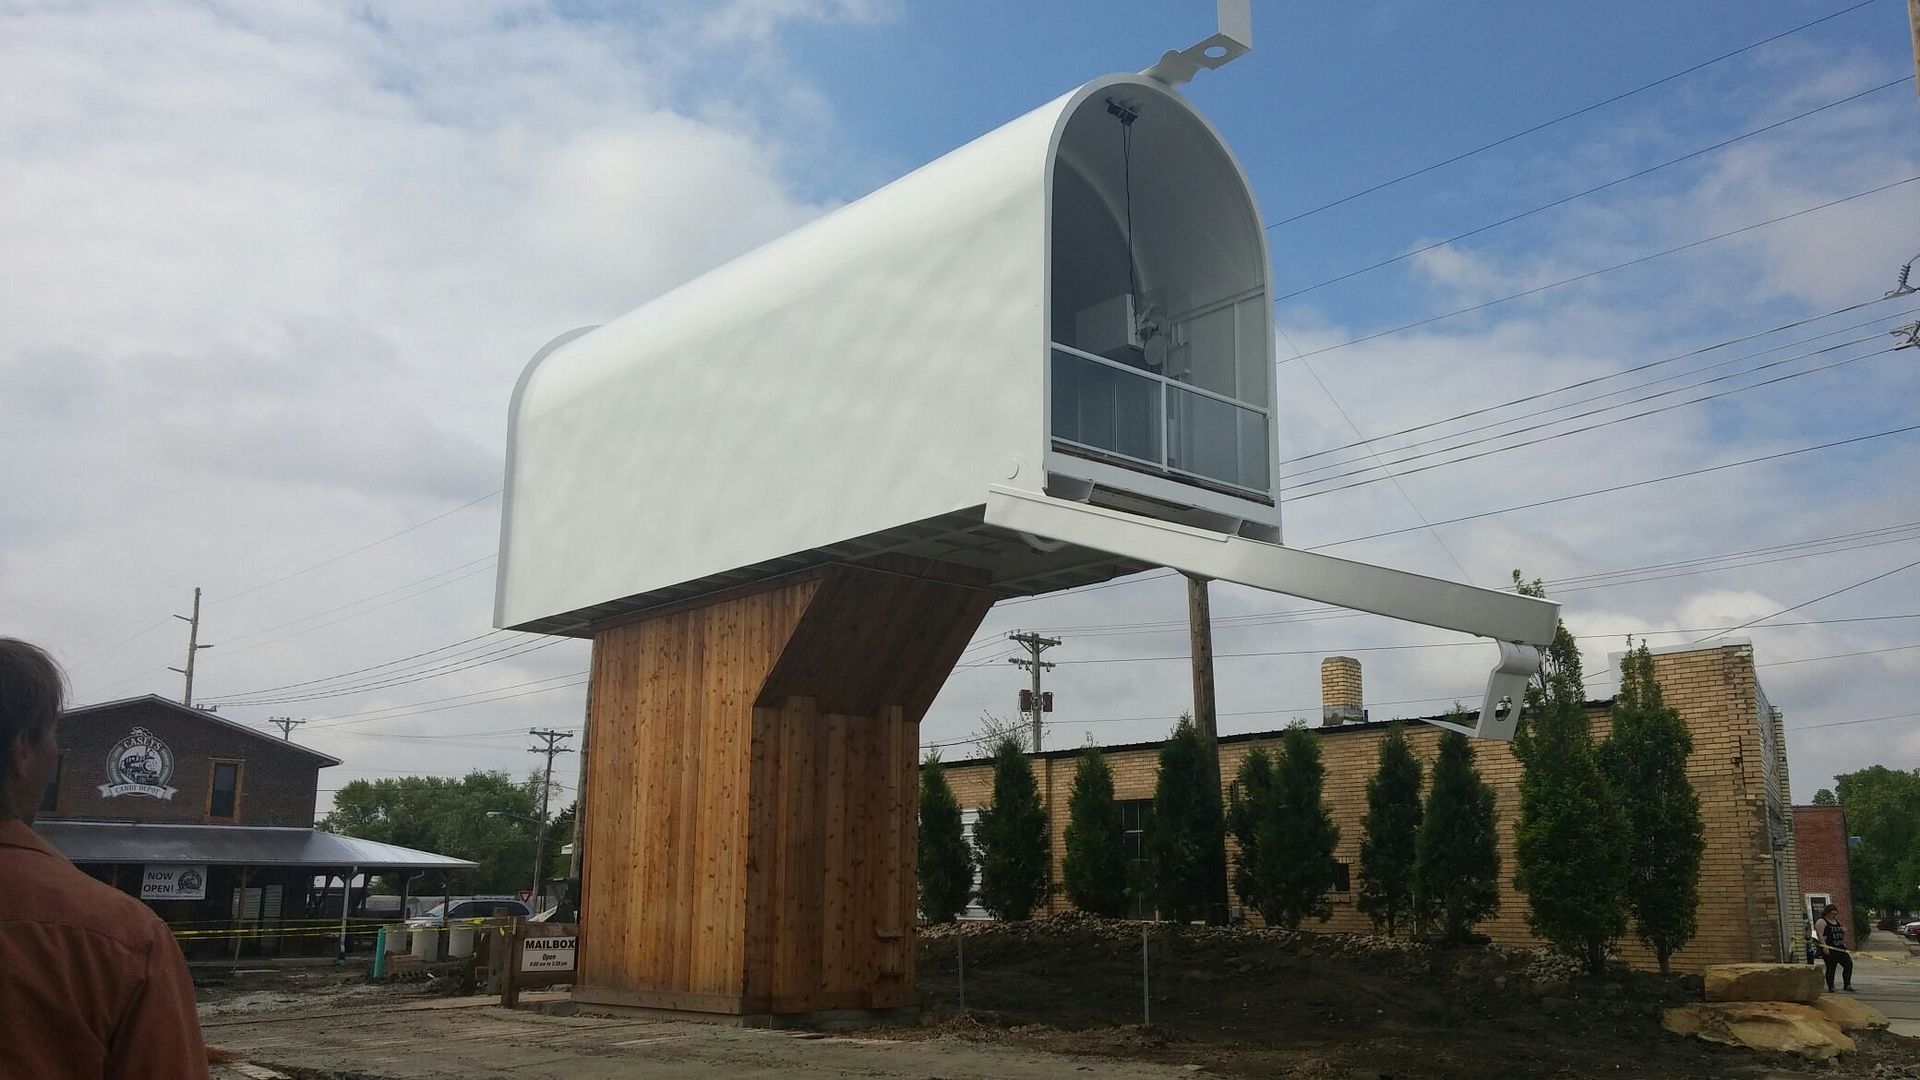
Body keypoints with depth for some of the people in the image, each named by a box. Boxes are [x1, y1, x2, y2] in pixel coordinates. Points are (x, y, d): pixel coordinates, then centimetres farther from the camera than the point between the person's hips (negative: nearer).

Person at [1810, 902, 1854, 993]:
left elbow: (1842, 937, 28)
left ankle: (1847, 985, 4)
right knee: (1831, 968, -4)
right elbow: (1820, 935, -15)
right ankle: (1831, 987, 4)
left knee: (1849, 964, -3)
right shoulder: (1821, 922, -6)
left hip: (1840, 948, 8)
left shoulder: (1837, 921, 20)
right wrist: (1824, 946, -24)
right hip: (1829, 949, -8)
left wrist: (1844, 931, 4)